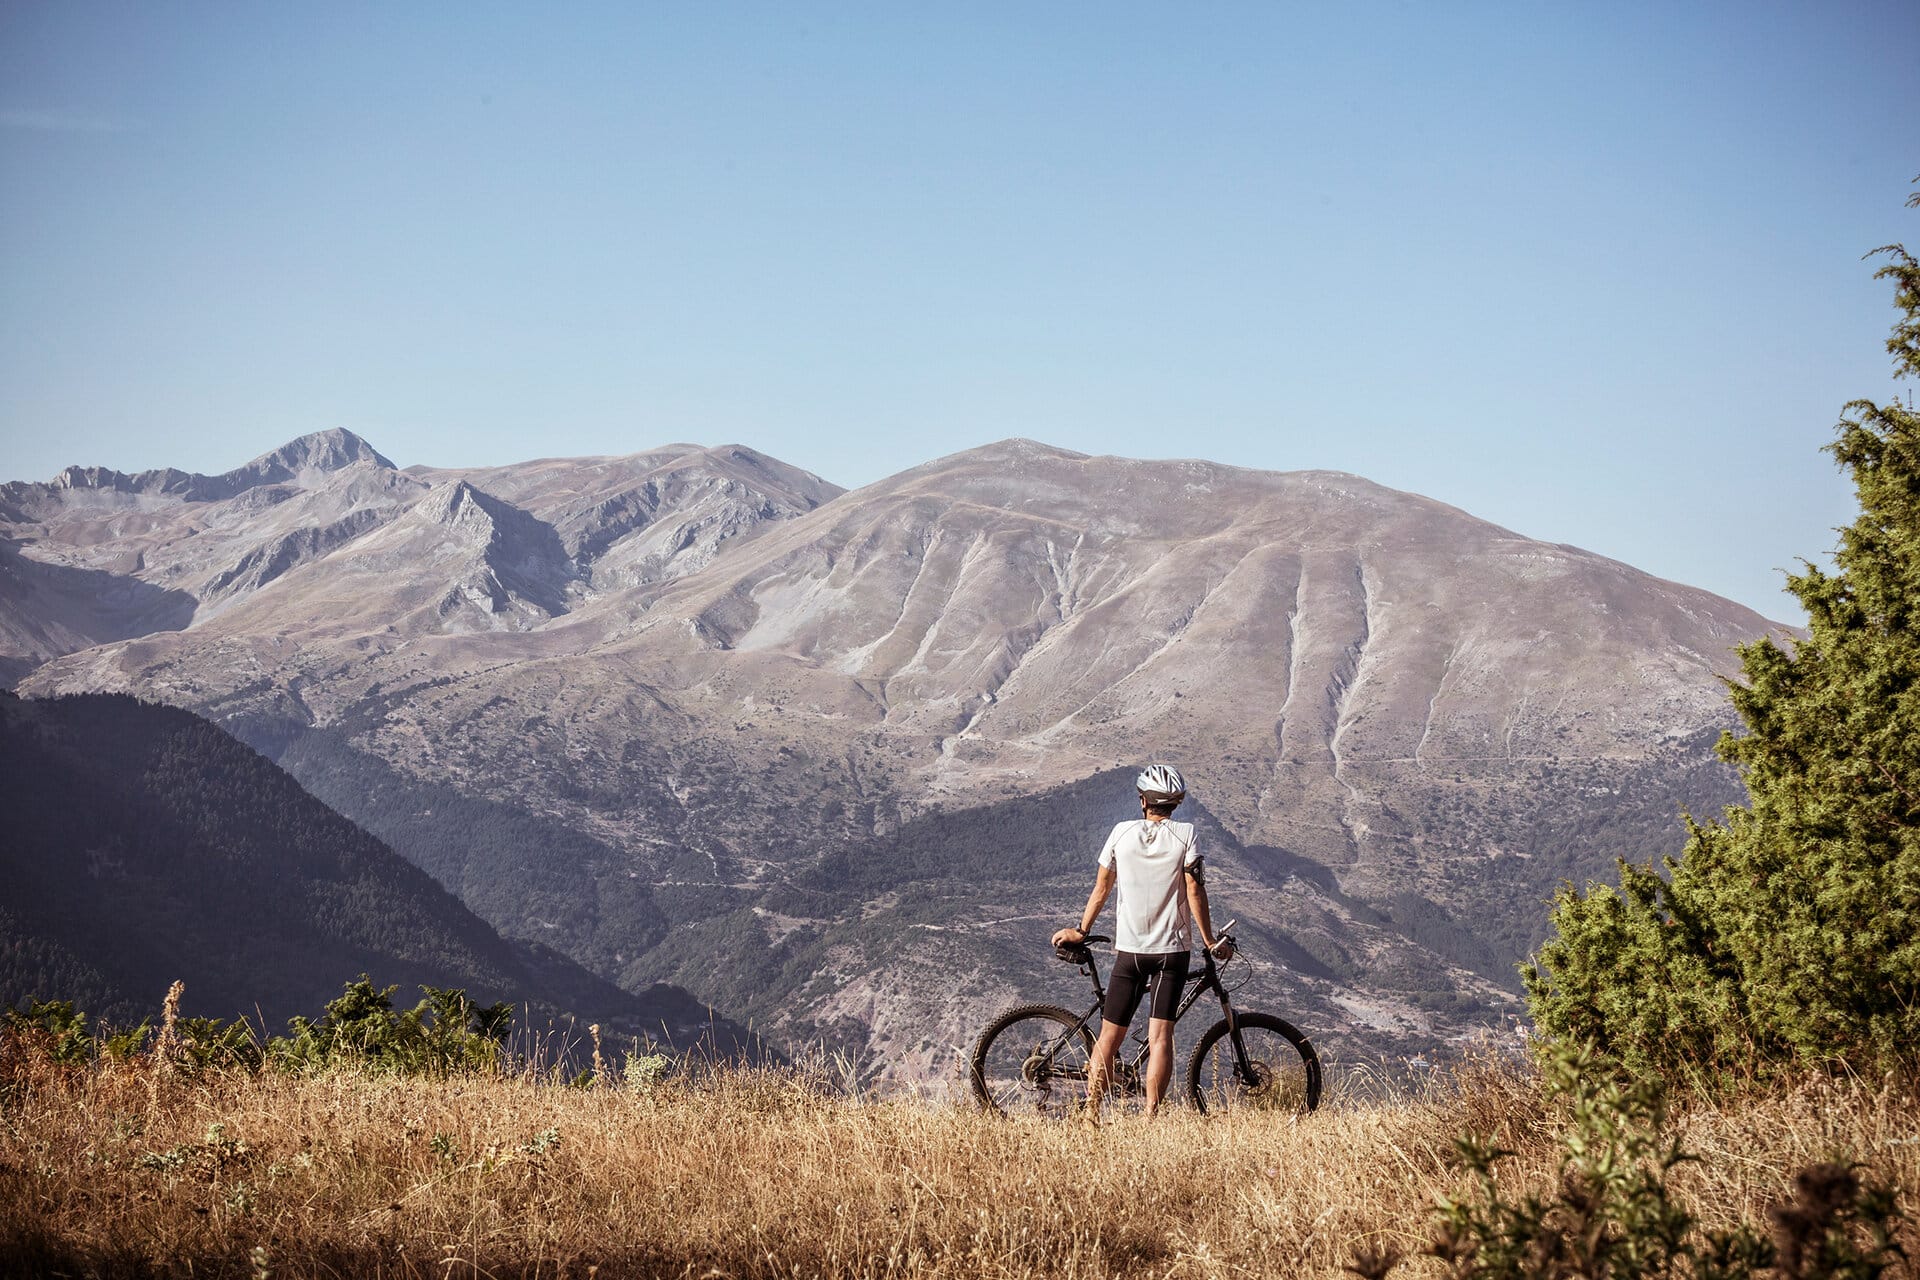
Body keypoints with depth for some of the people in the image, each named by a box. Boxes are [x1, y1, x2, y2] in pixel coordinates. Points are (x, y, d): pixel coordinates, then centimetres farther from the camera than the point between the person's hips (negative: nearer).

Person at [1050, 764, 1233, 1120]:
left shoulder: (1122, 832, 1)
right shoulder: (1184, 834, -4)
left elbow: (1102, 887, 7)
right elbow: (1195, 890, -8)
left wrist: (1081, 930, 19)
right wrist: (1209, 940, 1)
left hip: (1129, 949, 1)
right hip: (1173, 949, -1)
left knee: (1110, 1034, 7)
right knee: (1161, 1034, -3)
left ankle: (1091, 1113, 7)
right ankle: (1150, 1116, -11)